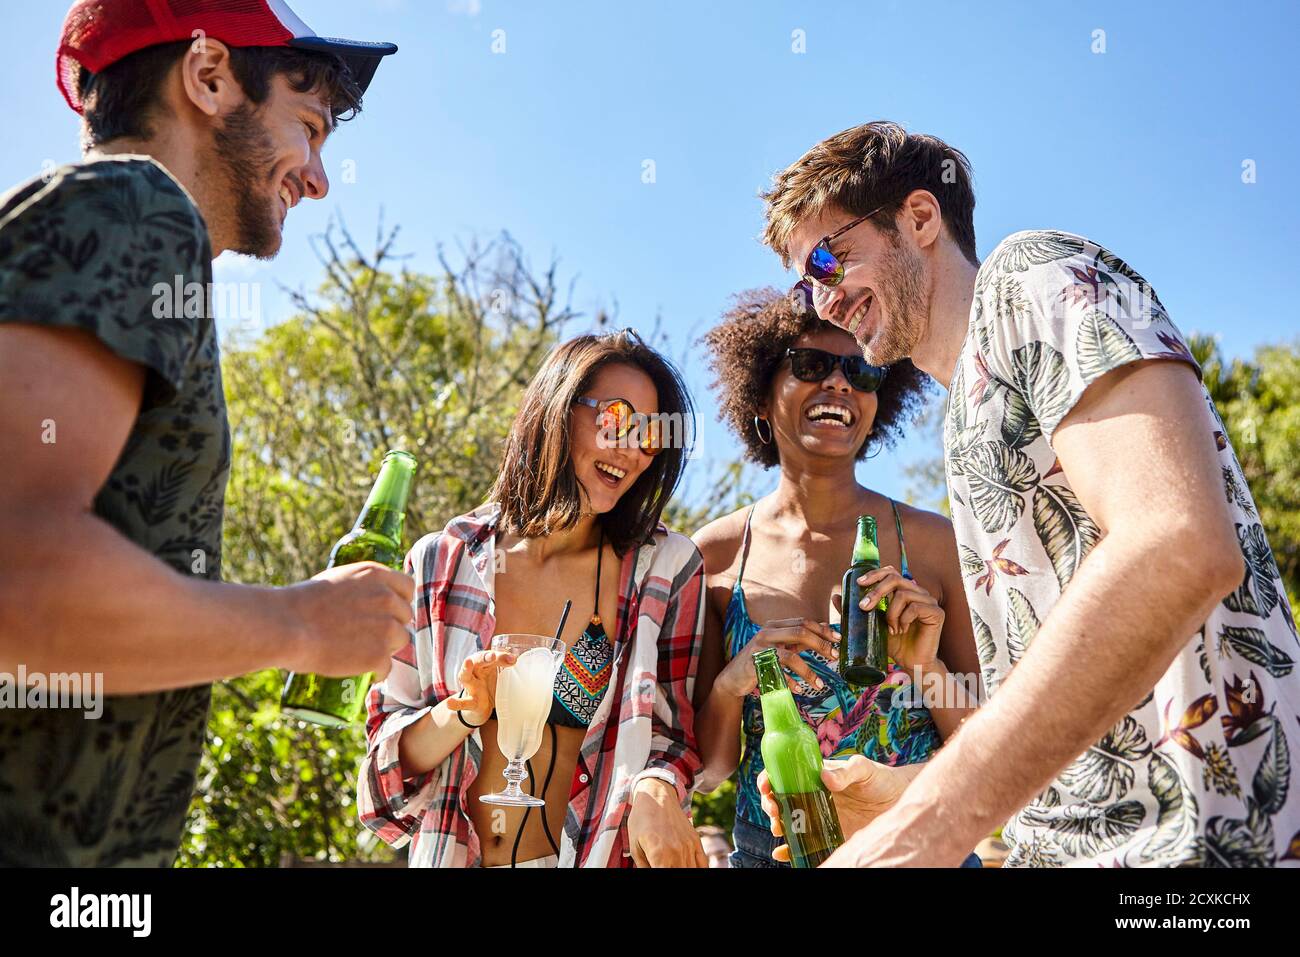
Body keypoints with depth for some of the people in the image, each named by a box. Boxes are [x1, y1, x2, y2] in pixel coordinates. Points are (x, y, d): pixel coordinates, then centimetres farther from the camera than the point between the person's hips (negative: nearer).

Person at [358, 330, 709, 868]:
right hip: (453, 854, 1)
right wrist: (462, 713, -18)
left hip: (592, 853, -1)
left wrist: (656, 791, -22)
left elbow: (673, 731, -2)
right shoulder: (441, 562, -4)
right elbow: (393, 754, 1)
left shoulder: (666, 569, -7)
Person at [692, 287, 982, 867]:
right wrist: (731, 685, -21)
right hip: (768, 851, 1)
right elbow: (705, 769, -3)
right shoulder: (715, 556, -7)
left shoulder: (936, 543, -9)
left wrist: (928, 670, -21)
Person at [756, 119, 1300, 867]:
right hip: (1060, 841, 8)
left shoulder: (1032, 277, -6)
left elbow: (1179, 549, -24)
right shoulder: (971, 415, 18)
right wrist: (906, 792, 8)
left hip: (1196, 836, -8)